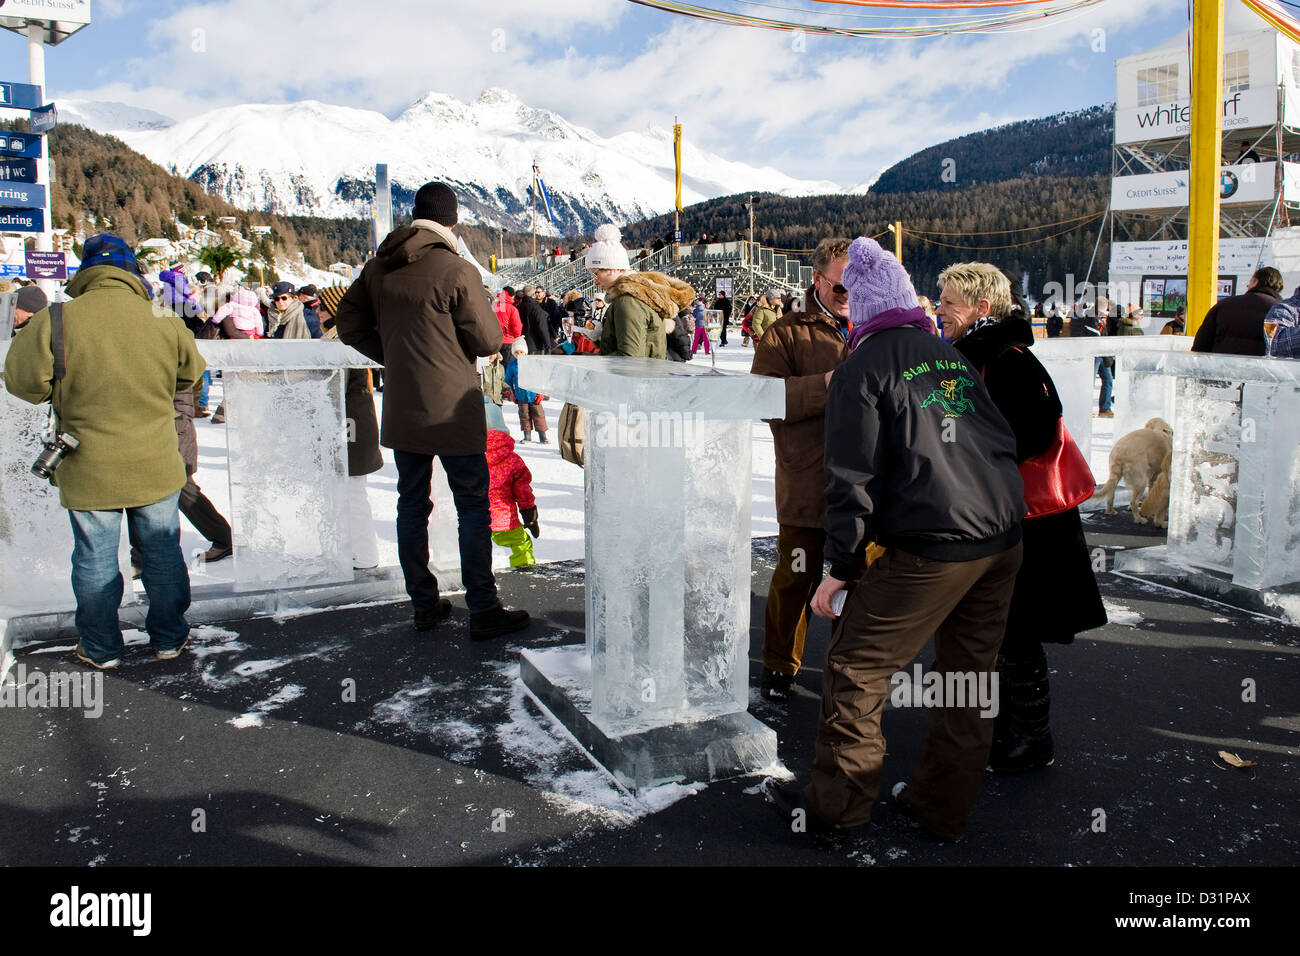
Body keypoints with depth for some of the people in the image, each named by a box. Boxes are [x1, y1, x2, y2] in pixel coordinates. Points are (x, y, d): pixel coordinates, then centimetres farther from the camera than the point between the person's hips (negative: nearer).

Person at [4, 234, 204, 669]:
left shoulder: (55, 320, -13)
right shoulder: (166, 321, -8)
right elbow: (191, 375, 9)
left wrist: (69, 393, 11)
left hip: (89, 470, -1)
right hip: (156, 466, 1)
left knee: (95, 561, 13)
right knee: (162, 554, 15)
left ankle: (101, 648, 25)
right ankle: (168, 638, 26)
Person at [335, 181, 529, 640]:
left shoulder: (379, 267, 4)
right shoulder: (457, 271, -14)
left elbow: (350, 325, 11)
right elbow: (489, 340, -10)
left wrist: (394, 356, 13)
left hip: (401, 409, 6)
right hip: (453, 410, -6)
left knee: (412, 506, 14)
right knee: (473, 508, 3)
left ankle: (424, 605, 22)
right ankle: (482, 611, 6)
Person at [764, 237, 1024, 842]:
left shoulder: (861, 370, -3)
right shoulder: (955, 356, 16)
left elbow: (855, 479, -9)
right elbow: (1004, 442, 22)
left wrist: (839, 568, -5)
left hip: (929, 547, -7)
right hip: (1003, 540, 7)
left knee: (855, 667, 5)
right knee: (969, 674, 15)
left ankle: (837, 802, 14)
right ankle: (942, 807, 28)